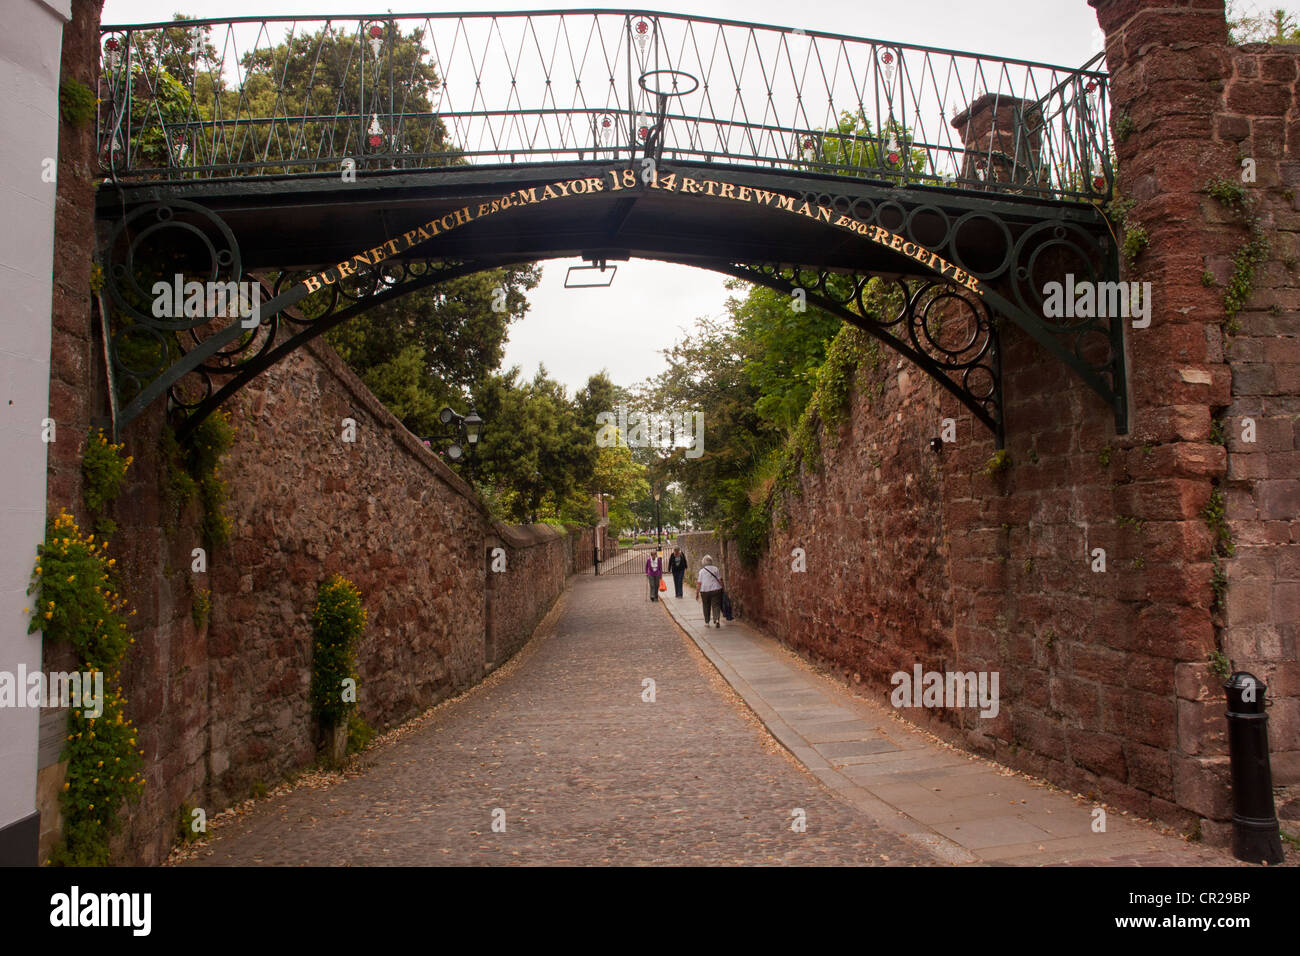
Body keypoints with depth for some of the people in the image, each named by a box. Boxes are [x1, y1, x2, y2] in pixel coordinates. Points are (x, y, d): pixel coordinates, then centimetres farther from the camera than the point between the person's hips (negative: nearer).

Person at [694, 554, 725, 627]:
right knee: (716, 605, 0)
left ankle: (707, 622, 19)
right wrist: (722, 589, 11)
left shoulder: (701, 571, 0)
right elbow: (720, 580, 2)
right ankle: (717, 619, -21)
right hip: (716, 590, 0)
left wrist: (697, 593, 3)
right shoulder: (715, 569, 2)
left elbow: (699, 583, -1)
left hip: (705, 591, 0)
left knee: (706, 607, 13)